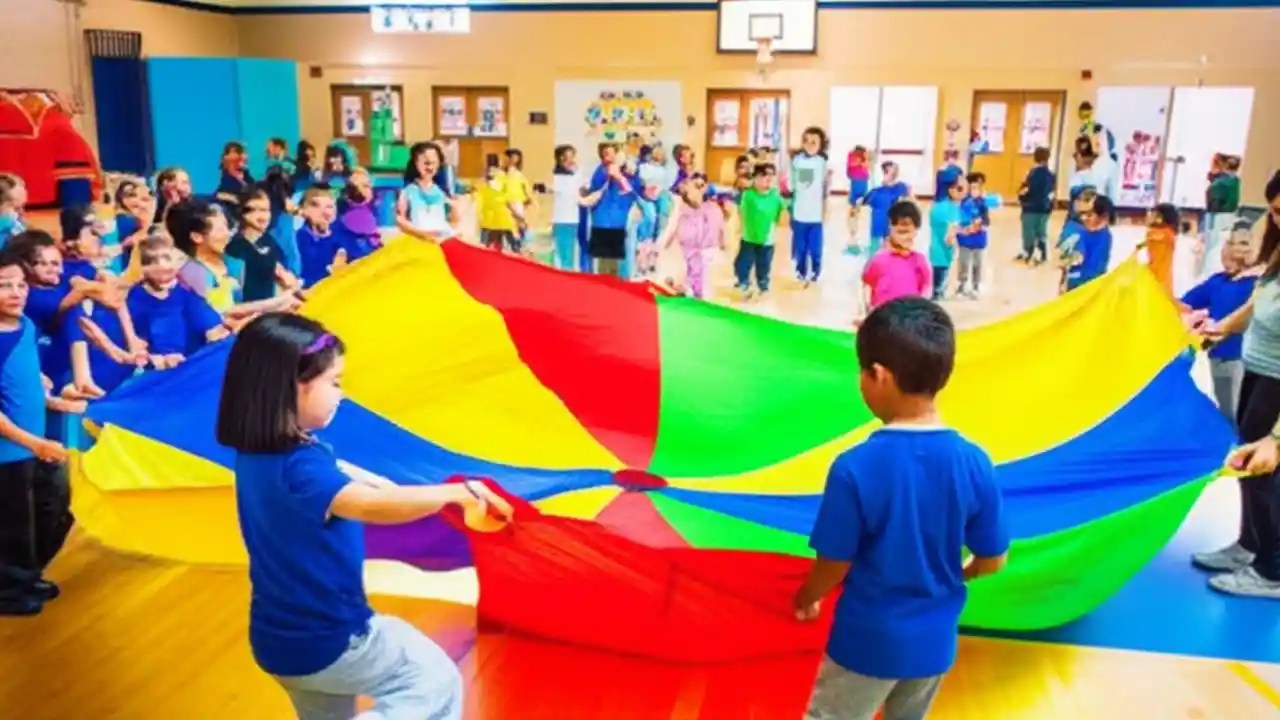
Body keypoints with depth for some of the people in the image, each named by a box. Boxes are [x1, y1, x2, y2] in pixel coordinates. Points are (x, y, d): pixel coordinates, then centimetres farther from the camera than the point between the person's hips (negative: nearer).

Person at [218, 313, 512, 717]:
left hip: (279, 638, 9)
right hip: (327, 641, -9)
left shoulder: (258, 452, -1)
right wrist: (460, 492, -36)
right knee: (436, 681, 6)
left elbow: (335, 472, 13)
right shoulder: (298, 467, -31)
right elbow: (375, 506, -45)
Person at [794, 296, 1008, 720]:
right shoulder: (974, 463, -14)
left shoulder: (855, 467, -26)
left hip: (868, 639, -4)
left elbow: (835, 563, -15)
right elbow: (992, 559, -3)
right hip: (935, 639, 4)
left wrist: (805, 599, 6)